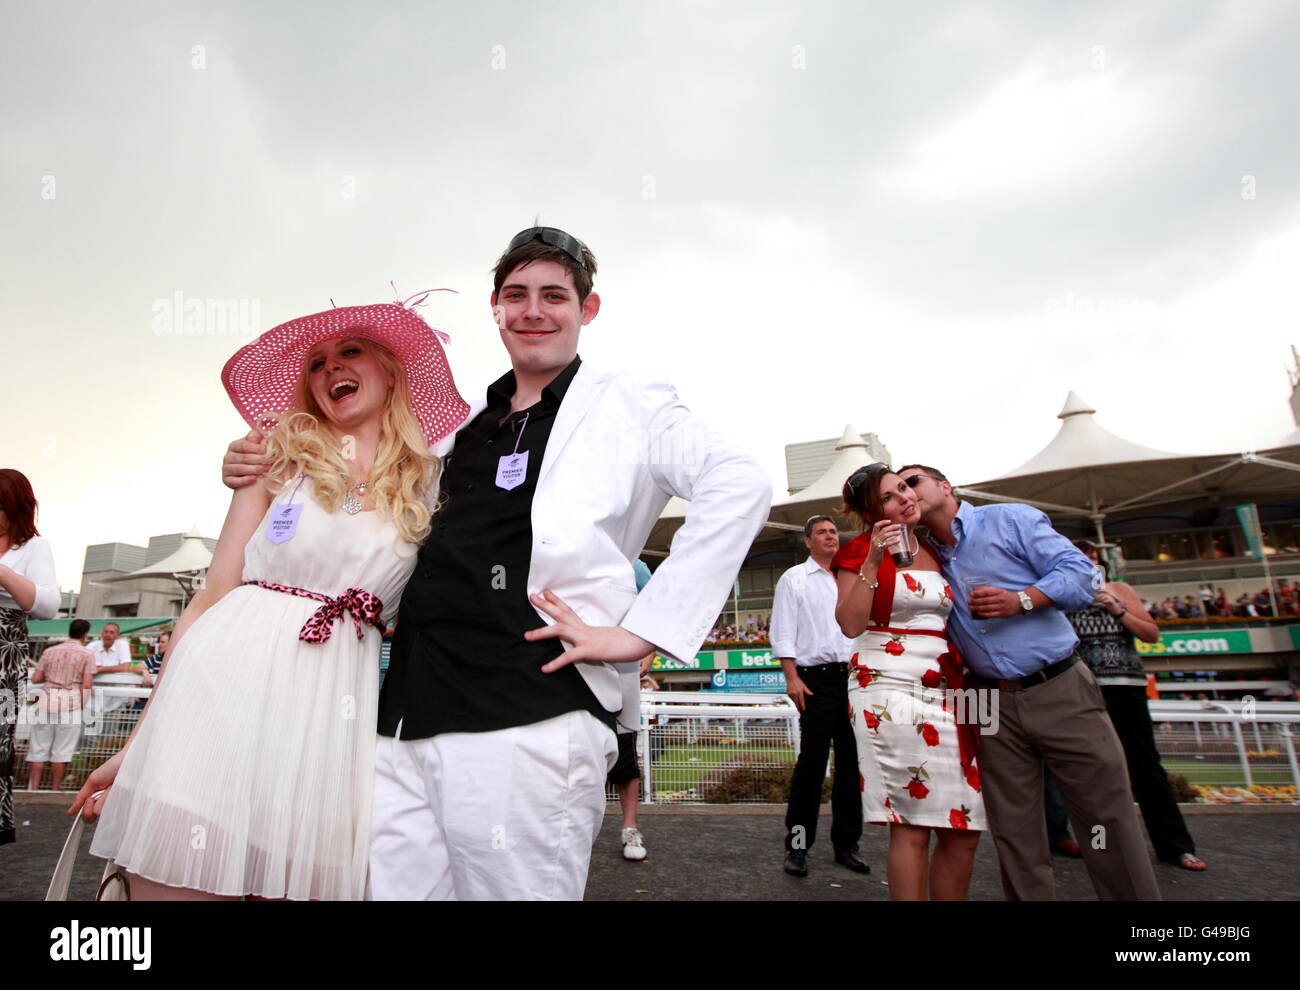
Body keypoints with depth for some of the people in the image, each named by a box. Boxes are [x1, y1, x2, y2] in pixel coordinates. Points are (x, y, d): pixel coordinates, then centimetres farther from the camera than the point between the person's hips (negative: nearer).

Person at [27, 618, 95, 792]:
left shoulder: (50, 651, 8)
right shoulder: (87, 655, -1)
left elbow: (35, 678, 6)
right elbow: (87, 685, -7)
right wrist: (82, 705, 4)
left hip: (47, 700, 3)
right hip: (70, 703, -3)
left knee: (39, 749, 10)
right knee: (61, 751, 5)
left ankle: (33, 788, 10)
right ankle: (54, 790, 10)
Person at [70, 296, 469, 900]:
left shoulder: (427, 487, 10)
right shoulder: (282, 455, 8)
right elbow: (214, 593, 4)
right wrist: (138, 740, 2)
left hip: (337, 708, 1)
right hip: (226, 683, 0)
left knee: (306, 883, 3)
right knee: (178, 880, -1)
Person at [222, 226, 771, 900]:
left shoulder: (623, 404, 4)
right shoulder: (463, 420, 20)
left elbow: (738, 487, -12)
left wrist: (639, 633, -16)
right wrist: (267, 473, 16)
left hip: (530, 722, -5)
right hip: (405, 722, 6)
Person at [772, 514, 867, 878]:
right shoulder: (794, 578, 3)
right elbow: (783, 633, -4)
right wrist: (792, 677, -13)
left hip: (852, 677, 5)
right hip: (817, 678, -5)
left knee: (851, 760, 8)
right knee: (813, 760, -5)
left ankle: (846, 843, 20)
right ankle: (797, 845, 7)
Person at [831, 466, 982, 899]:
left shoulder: (933, 553, 17)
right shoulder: (861, 551, -1)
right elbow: (850, 625, -13)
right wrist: (873, 562, -18)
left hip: (945, 690, 7)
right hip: (890, 689, -6)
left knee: (964, 828, 6)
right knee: (913, 825, -6)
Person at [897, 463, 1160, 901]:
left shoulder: (1011, 519, 0)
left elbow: (1078, 573, -8)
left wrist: (1021, 600, -20)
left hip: (1061, 689, -3)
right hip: (993, 706, 4)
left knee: (1109, 825, 1)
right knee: (1015, 839, 9)